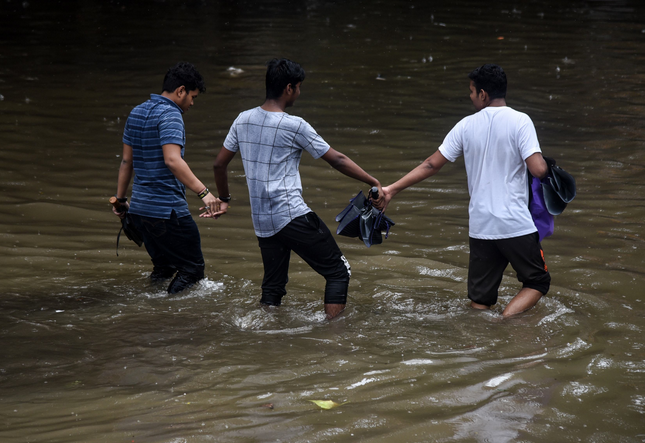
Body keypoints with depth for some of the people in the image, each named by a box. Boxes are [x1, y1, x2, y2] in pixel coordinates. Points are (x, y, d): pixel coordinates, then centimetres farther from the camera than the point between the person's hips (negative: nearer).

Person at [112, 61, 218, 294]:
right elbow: (172, 160, -27)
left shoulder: (136, 113, 14)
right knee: (192, 268, 0)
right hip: (168, 210, -9)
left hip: (139, 207, 9)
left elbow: (126, 161, 20)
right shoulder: (170, 114, -13)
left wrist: (120, 199, 27)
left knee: (163, 267, 19)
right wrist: (203, 191, -31)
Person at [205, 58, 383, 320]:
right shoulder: (295, 126, -10)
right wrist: (375, 184, 3)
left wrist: (224, 199, 31)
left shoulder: (243, 120, 8)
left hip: (261, 223, 7)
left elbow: (219, 164, 16)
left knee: (273, 287, 16)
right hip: (293, 217, -7)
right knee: (338, 271, 2)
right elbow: (337, 161, -5)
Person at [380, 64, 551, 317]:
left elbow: (431, 165, 6)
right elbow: (538, 169, -17)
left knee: (480, 301, 12)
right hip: (516, 225, -3)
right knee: (537, 282, 13)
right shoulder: (520, 121, -8)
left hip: (480, 227, 3)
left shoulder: (466, 126, 3)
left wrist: (392, 189, 15)